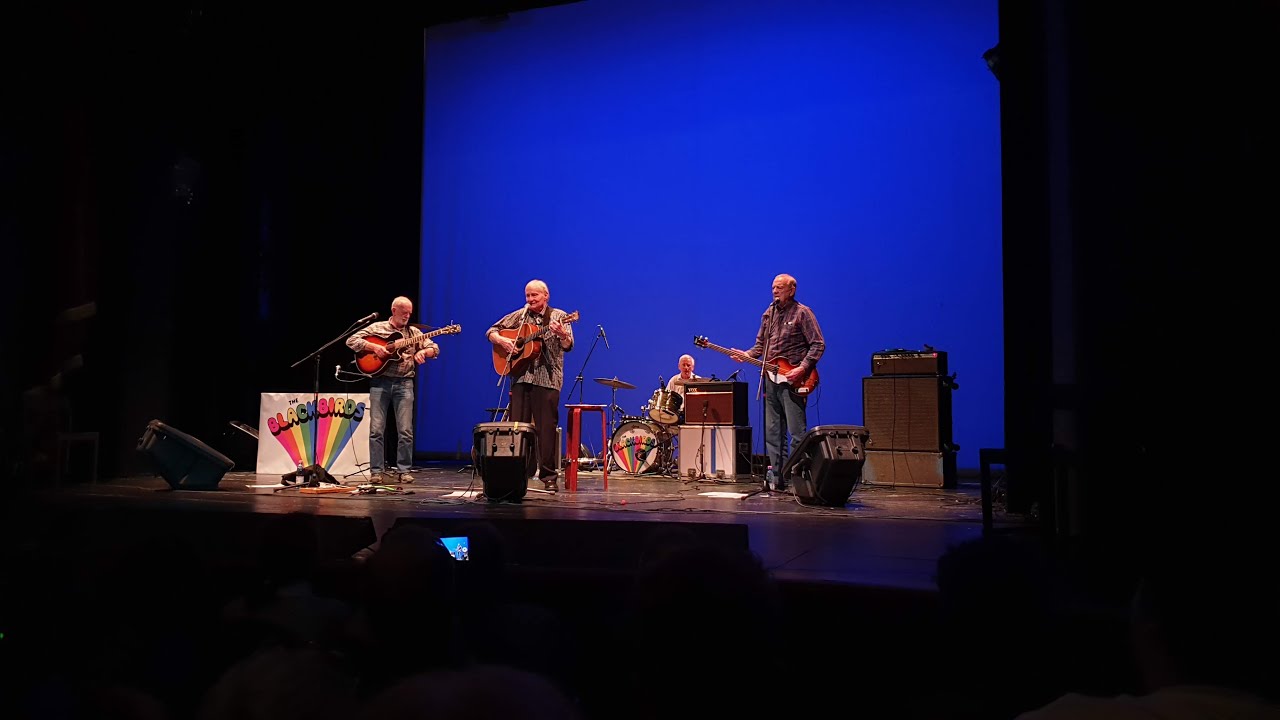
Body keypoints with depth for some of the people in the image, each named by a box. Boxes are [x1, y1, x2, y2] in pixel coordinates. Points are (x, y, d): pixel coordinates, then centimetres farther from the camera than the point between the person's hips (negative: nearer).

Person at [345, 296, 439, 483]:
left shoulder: (414, 332, 13)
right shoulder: (377, 327, 8)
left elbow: (435, 348, 10)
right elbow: (351, 341, 3)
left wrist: (423, 352, -12)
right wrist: (374, 347, -11)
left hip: (404, 383, 1)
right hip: (380, 381, -1)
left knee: (405, 430, -3)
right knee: (376, 429, -3)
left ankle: (404, 470, 6)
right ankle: (376, 471, 5)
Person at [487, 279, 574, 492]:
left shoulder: (558, 316, 3)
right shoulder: (519, 316, 13)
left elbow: (568, 346, -9)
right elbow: (491, 331, 16)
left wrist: (561, 334, -31)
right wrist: (501, 340, -5)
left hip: (547, 379, -3)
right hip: (521, 376, 4)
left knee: (546, 428, -4)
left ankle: (549, 476, 3)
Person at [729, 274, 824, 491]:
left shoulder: (802, 313, -3)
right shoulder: (768, 314, 16)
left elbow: (818, 344, -8)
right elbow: (760, 345, 19)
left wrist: (802, 368, -17)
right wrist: (746, 355, 0)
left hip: (792, 381, -7)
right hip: (771, 378, 7)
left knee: (797, 432, -7)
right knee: (773, 433, 7)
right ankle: (777, 478, 12)